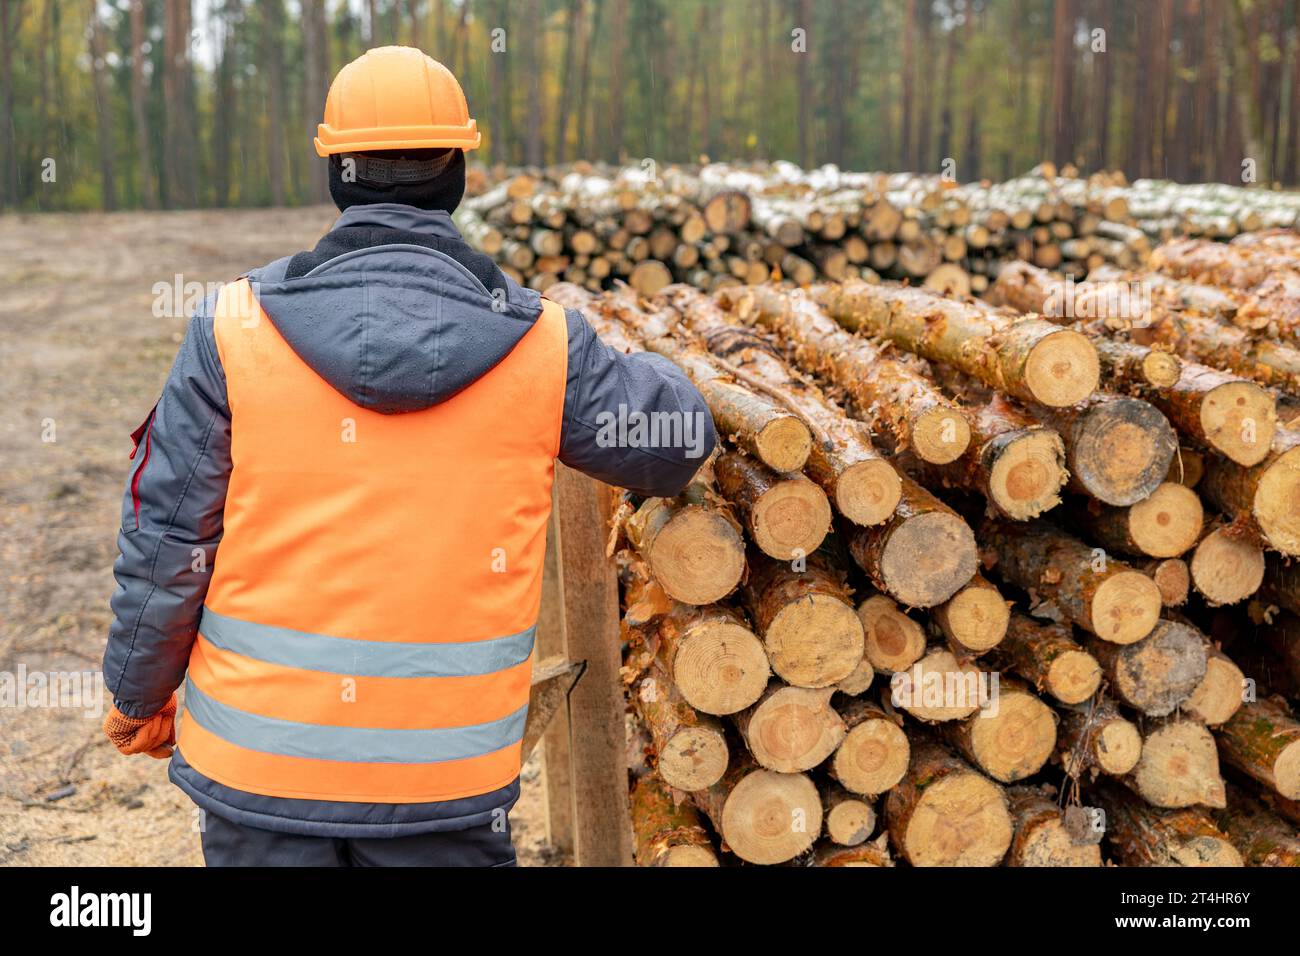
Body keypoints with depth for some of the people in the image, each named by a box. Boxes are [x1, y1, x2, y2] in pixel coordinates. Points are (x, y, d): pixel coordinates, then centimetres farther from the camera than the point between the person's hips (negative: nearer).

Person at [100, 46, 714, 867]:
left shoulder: (238, 329, -9)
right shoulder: (542, 345, -7)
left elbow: (165, 541, -4)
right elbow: (680, 440, 7)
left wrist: (138, 694, 11)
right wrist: (633, 369, 29)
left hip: (261, 754, 0)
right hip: (449, 778, 0)